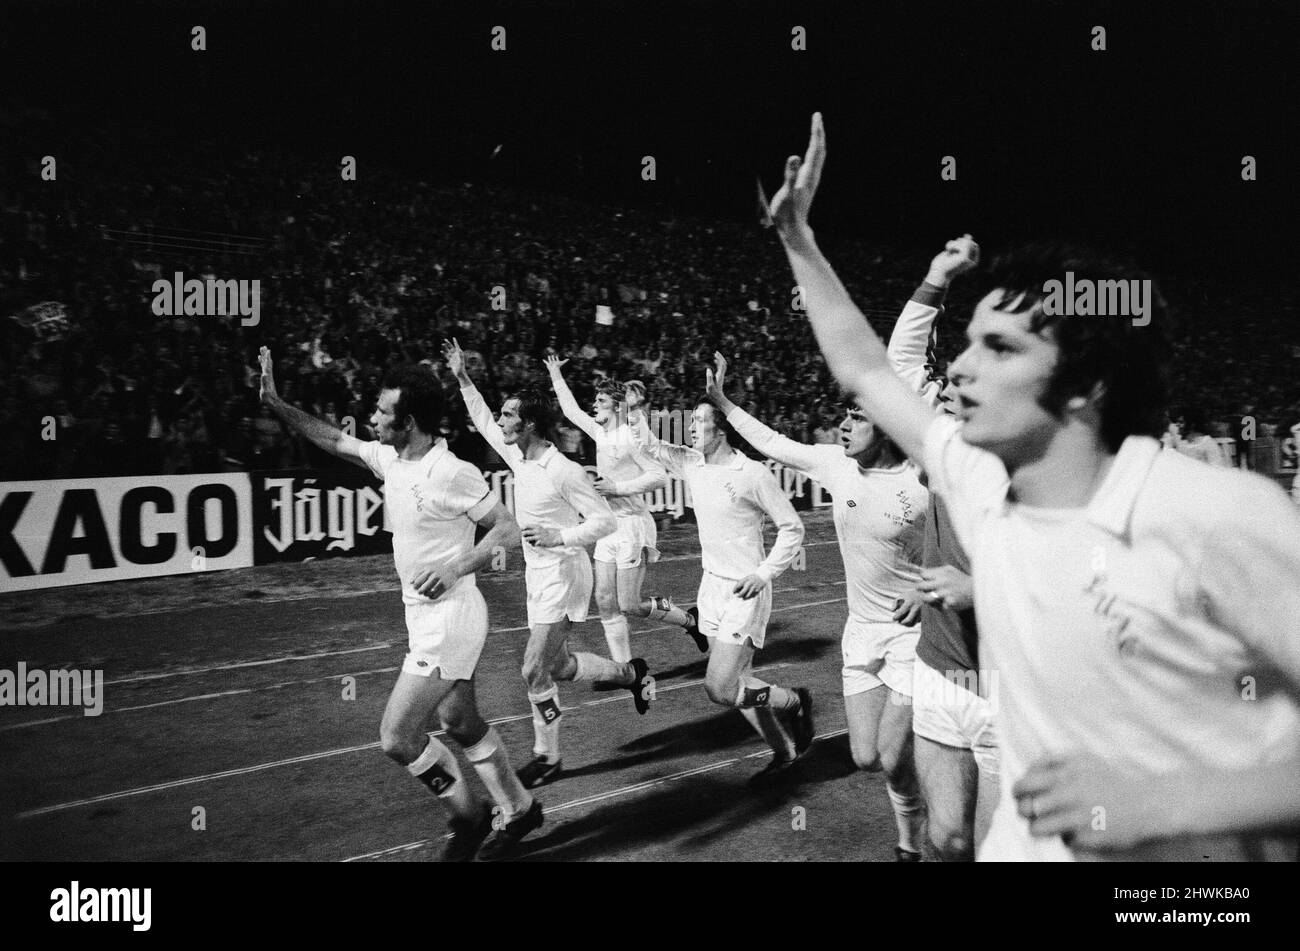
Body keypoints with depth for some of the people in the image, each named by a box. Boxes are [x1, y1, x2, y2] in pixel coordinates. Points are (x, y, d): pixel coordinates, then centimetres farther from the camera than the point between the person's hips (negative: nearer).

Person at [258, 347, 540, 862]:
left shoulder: (451, 473, -21)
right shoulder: (388, 457, 3)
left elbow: (508, 528, -16)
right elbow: (334, 440, 15)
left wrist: (456, 568, -25)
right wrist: (275, 402, 9)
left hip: (449, 614, -8)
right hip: (424, 614, 8)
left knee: (397, 735, -6)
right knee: (461, 724, 18)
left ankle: (470, 815, 15)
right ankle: (517, 809, 35)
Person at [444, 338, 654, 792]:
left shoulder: (564, 472, -20)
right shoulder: (517, 457, 3)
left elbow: (605, 520, -17)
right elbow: (484, 423, 19)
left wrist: (559, 537, -27)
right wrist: (463, 378, 15)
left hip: (563, 572, -8)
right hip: (537, 572, 8)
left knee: (535, 670, -6)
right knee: (556, 666, 13)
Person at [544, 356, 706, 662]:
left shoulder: (630, 437, -14)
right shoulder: (600, 433, 9)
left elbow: (660, 477, -19)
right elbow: (571, 410, 23)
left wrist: (617, 487, -20)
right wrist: (556, 376, 28)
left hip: (632, 525, -8)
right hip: (609, 527, 8)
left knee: (628, 605, -3)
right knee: (605, 603, 5)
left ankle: (690, 621, 18)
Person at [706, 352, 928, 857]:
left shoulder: (924, 484, -19)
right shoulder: (836, 463, -4)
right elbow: (775, 444, 8)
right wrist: (722, 401, 10)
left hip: (913, 629, -5)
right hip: (861, 627, 5)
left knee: (892, 758, -6)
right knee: (865, 757, 5)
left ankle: (911, 844, 26)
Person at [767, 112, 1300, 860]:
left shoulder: (1222, 518, -22)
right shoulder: (981, 485, -4)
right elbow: (862, 369, 9)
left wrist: (1157, 803, -28)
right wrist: (797, 235, 10)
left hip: (1189, 846, -5)